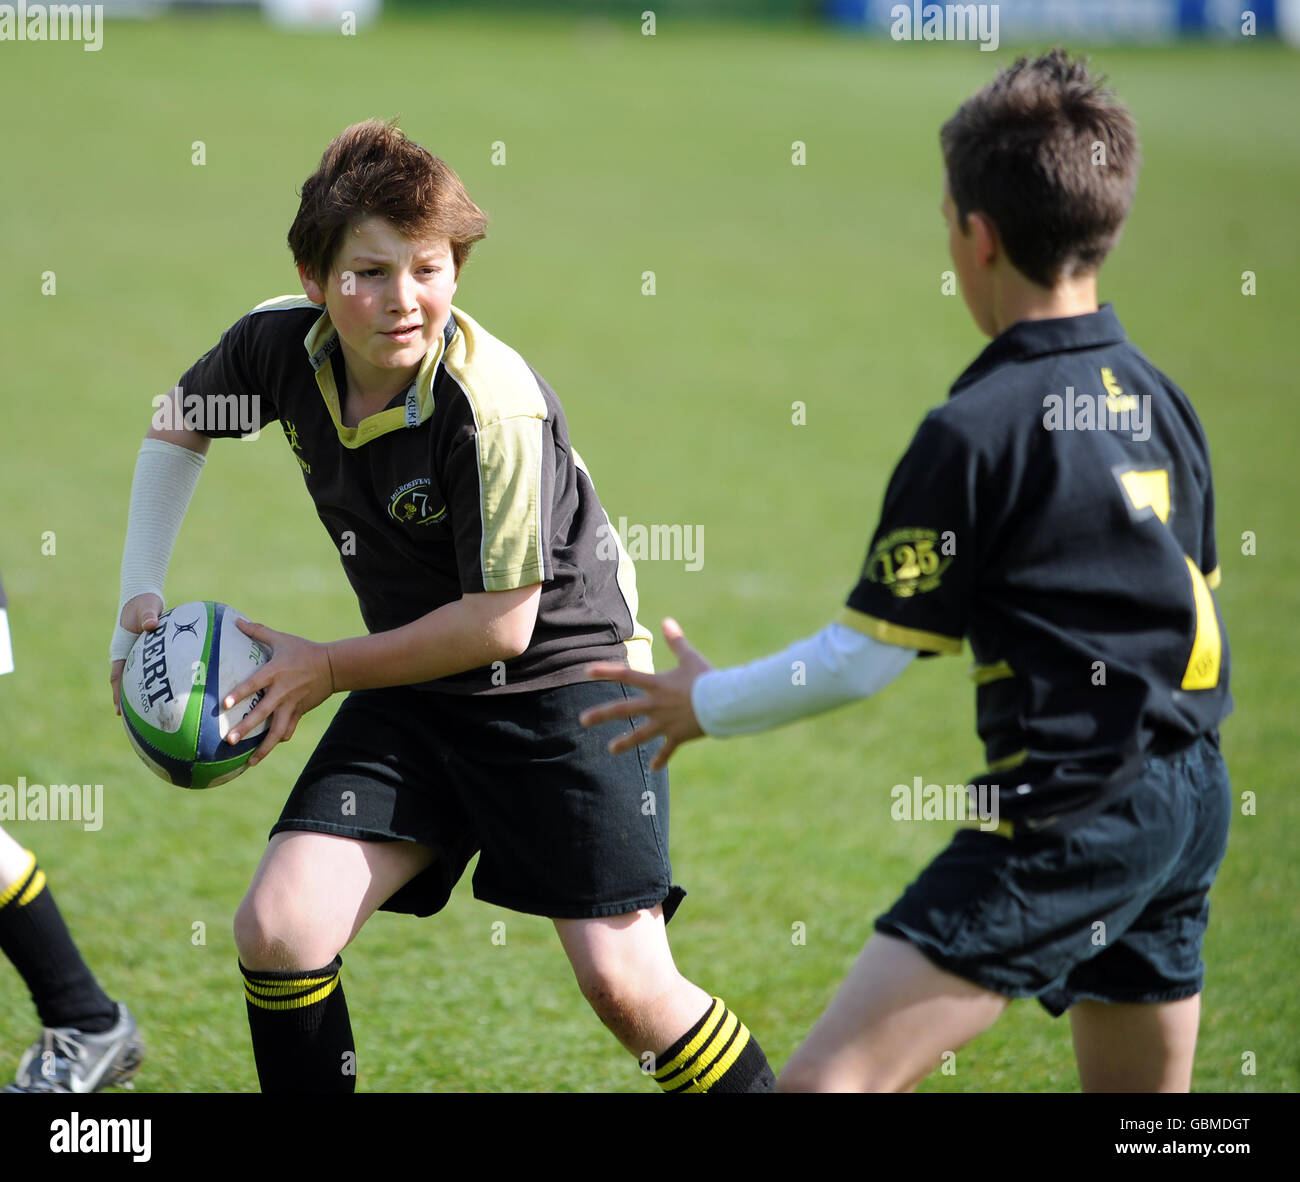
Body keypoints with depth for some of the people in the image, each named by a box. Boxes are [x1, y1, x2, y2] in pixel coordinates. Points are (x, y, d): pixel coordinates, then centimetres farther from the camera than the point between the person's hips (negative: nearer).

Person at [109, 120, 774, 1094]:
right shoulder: (282, 343, -9)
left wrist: (327, 668, -12)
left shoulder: (493, 408, -27)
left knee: (625, 985, -14)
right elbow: (178, 428, 14)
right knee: (275, 931, -9)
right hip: (415, 696, 6)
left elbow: (500, 624, -21)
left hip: (565, 673, -6)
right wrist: (142, 591, 4)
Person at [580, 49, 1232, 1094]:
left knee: (825, 1082, -16)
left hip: (1068, 816, -9)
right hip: (1191, 808, 9)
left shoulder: (978, 429, -13)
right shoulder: (1162, 403, 10)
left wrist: (703, 705, 6)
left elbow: (862, 658, -10)